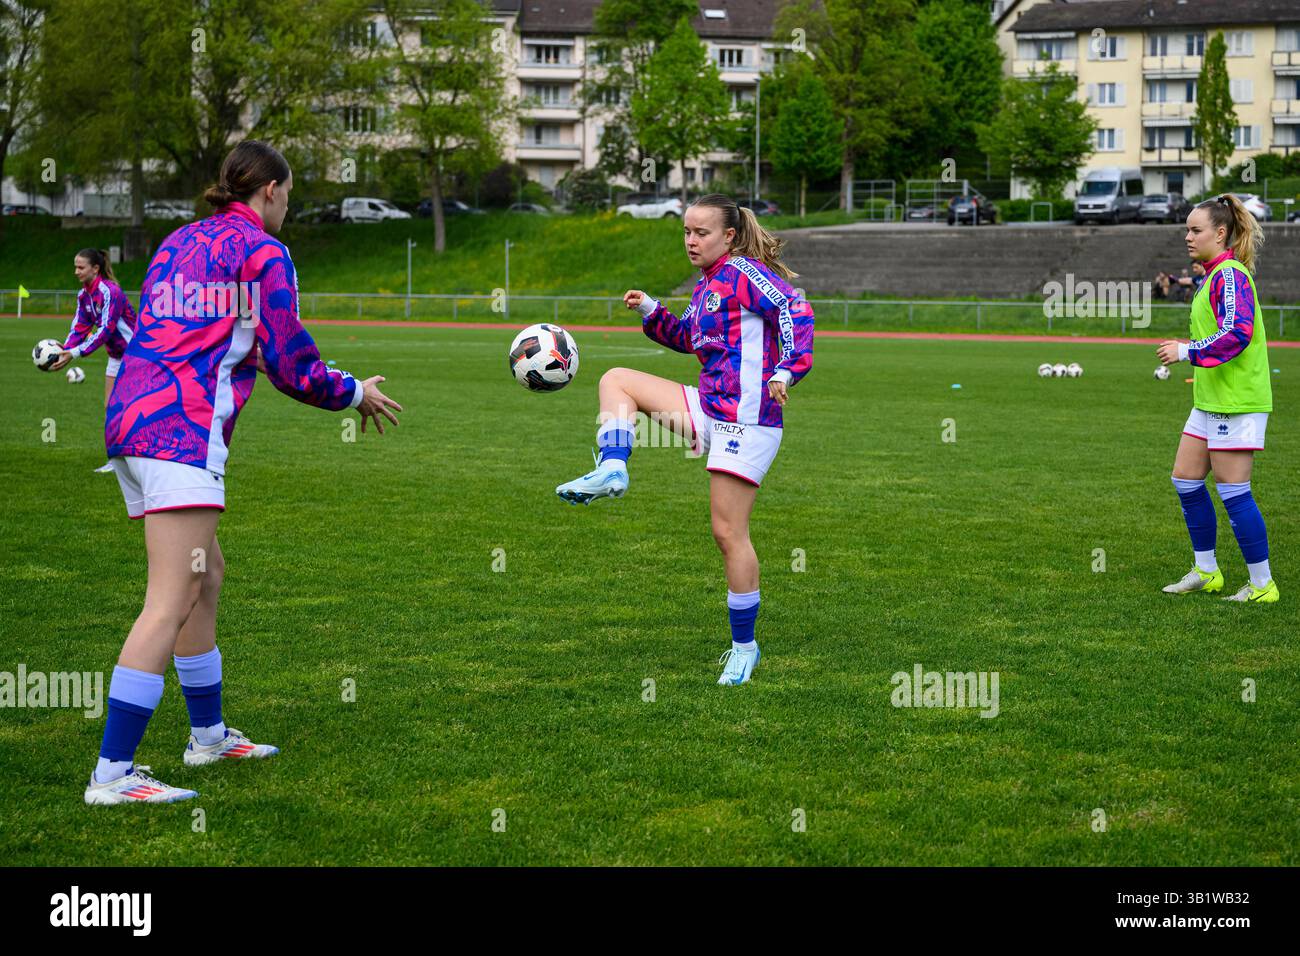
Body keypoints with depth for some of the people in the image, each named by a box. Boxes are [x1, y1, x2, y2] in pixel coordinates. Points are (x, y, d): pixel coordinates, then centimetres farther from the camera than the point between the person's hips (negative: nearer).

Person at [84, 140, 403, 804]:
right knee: (172, 601, -12)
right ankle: (112, 773, -16)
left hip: (131, 421, 9)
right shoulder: (263, 253, -2)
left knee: (207, 575, 21)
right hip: (182, 431, -9)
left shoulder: (178, 243, 21)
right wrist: (357, 394, 13)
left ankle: (208, 735, 31)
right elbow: (290, 365, -4)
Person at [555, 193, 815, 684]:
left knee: (728, 533, -7)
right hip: (708, 409, 9)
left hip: (747, 418, -9)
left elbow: (794, 308, -23)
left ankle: (744, 646, 4)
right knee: (616, 379, 10)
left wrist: (787, 370, -35)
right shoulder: (706, 285, 16)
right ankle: (611, 471, -8)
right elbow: (688, 338, 32)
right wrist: (650, 312, 16)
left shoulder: (743, 272, -11)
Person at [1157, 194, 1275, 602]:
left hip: (1236, 401, -10)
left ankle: (1262, 584, 3)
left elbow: (1237, 334, -26)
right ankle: (1206, 571, 22)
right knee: (1186, 478, 12)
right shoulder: (1215, 275, 15)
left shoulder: (1230, 275, -16)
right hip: (1210, 400, 10)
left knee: (1233, 490, -6)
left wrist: (1187, 351, -23)